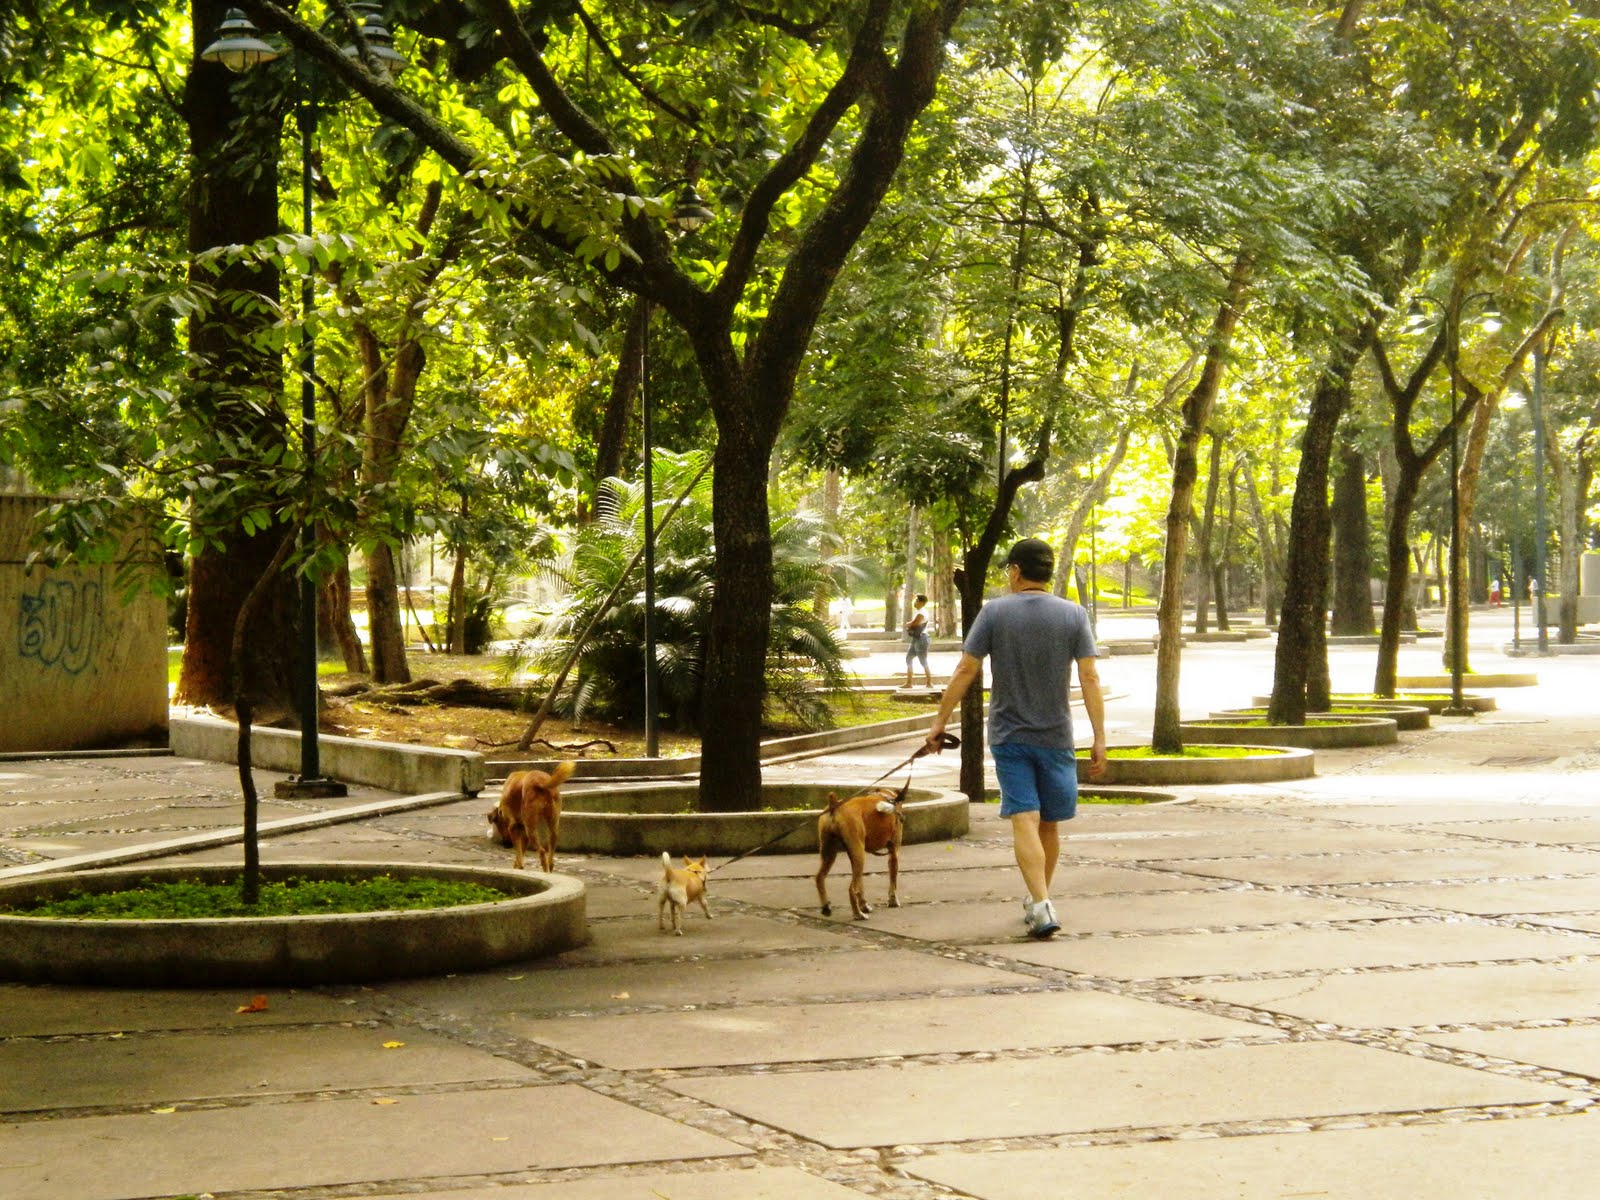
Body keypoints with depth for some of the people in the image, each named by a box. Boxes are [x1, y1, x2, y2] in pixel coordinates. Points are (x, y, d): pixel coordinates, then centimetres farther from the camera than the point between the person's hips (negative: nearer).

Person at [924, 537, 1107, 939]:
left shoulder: (994, 612, -4)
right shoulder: (1074, 615, -1)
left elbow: (965, 671, -5)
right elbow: (1089, 678, -5)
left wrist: (939, 722, 3)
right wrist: (1099, 737, -2)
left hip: (1008, 736, -2)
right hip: (1056, 736, 2)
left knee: (1024, 820, -6)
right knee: (1049, 824, 14)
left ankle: (1041, 904, -20)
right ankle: (1037, 898, 28)